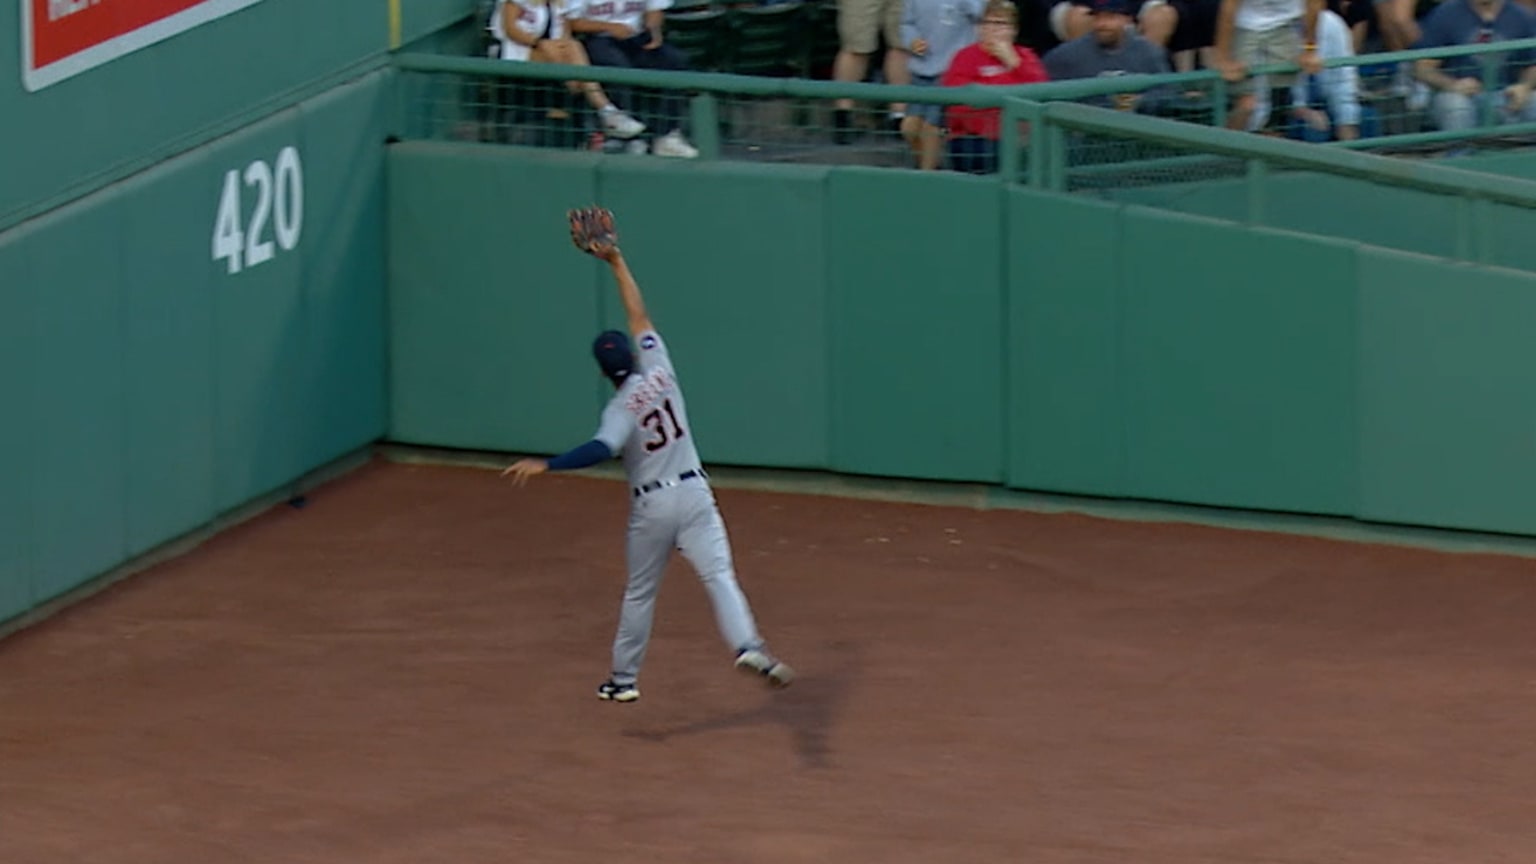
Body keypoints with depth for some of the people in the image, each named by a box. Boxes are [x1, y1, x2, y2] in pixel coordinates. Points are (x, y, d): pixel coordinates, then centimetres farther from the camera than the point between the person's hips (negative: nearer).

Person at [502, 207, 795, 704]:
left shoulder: (622, 408, -10)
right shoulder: (658, 370, 1)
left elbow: (603, 448, -30)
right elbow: (638, 315, 12)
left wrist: (544, 466, -31)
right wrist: (615, 260, 20)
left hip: (650, 506, -2)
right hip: (693, 492, 2)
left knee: (639, 593, 13)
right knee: (718, 574, -11)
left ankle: (624, 678, 22)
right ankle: (747, 645, -35)